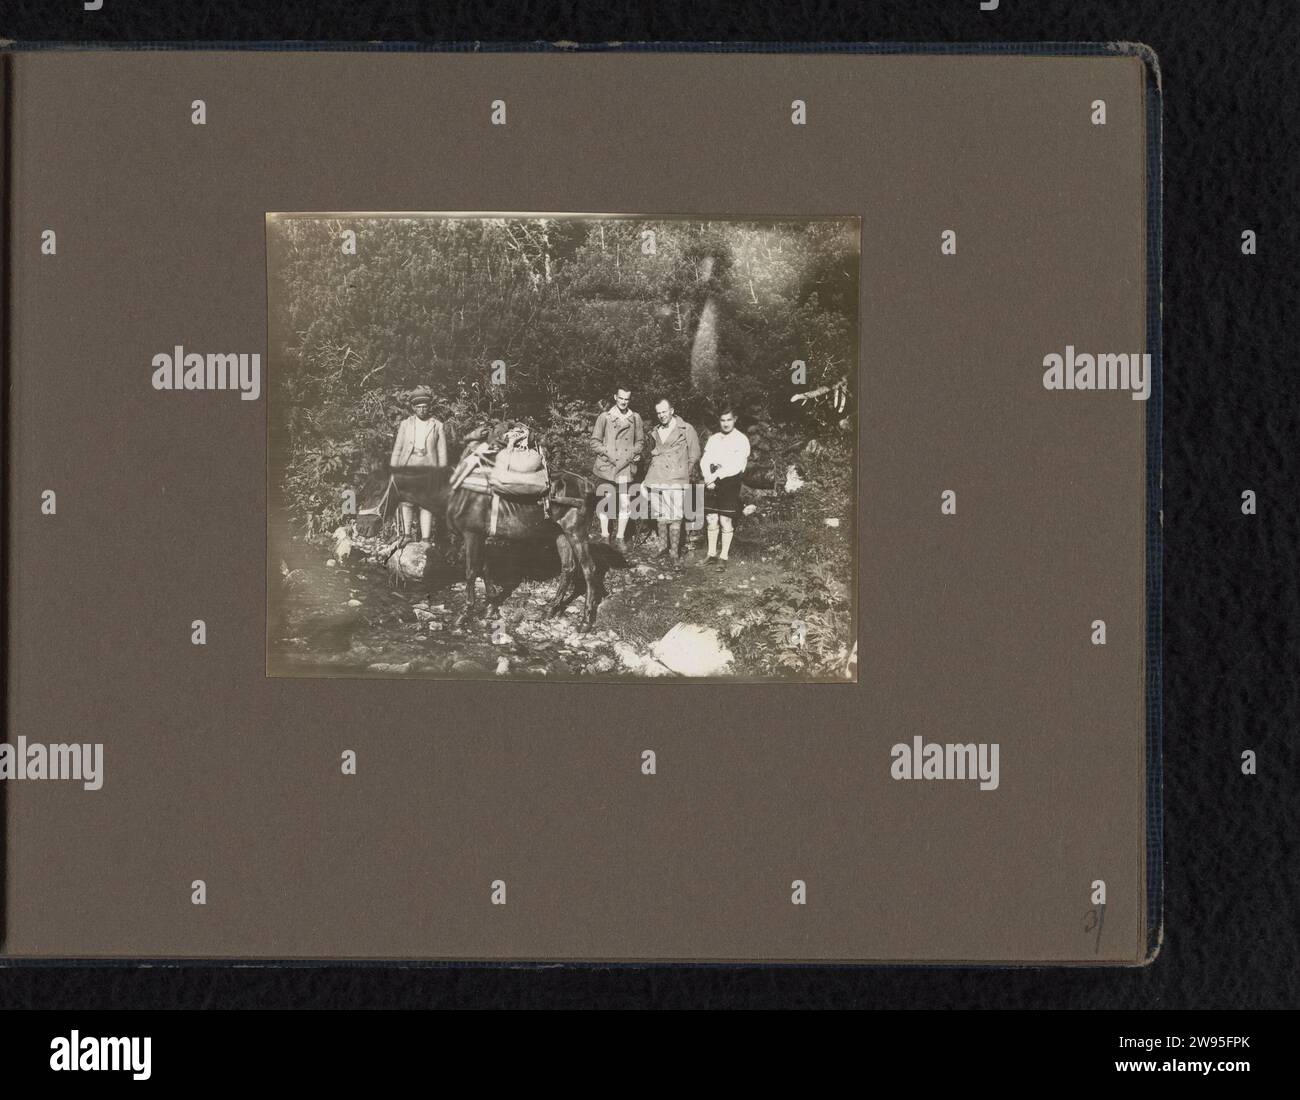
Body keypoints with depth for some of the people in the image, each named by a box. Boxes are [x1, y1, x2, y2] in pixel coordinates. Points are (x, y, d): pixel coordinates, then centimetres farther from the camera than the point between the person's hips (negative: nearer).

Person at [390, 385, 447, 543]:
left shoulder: (437, 426, 7)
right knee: (406, 502, -1)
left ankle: (425, 539, -5)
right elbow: (397, 449, 13)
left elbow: (442, 453, 8)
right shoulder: (405, 424, 12)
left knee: (427, 504, -6)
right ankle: (406, 535, 10)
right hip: (407, 468, 2)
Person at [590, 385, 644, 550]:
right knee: (606, 502, 1)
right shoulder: (604, 417, 2)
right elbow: (595, 442, 3)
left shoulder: (635, 418, 10)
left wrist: (636, 453, -1)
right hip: (607, 465, -2)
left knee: (624, 503, -4)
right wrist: (607, 454, -10)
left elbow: (640, 441, 19)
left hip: (626, 466, 2)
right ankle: (605, 536, 12)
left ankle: (620, 538, 7)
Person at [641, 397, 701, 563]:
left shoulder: (686, 430, 0)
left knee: (674, 517, -8)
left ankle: (674, 552, -7)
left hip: (675, 481, -5)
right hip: (656, 480, 5)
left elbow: (694, 456, 3)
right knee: (660, 517, 7)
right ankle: (663, 548, 15)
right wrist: (649, 474, 15)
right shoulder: (655, 432, 15)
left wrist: (683, 473, 4)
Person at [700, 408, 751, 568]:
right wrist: (708, 478, -11)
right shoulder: (713, 439, 15)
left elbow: (737, 466, -12)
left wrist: (716, 475, -14)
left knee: (726, 521, -4)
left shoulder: (741, 440, -2)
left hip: (730, 482, -4)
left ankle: (723, 556, 4)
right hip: (712, 482, 4)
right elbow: (704, 460, 6)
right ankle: (712, 554, 12)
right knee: (711, 519, 3)